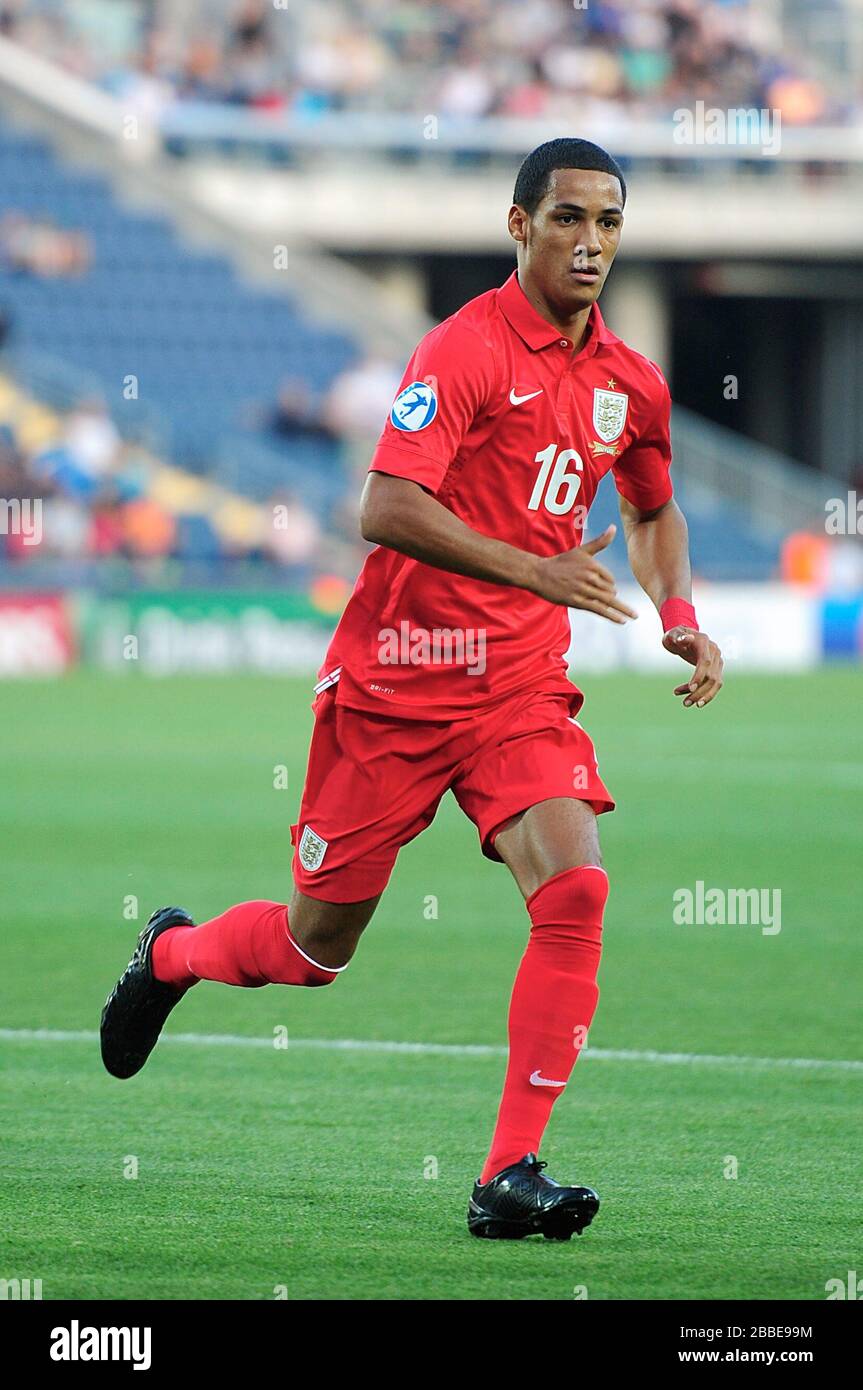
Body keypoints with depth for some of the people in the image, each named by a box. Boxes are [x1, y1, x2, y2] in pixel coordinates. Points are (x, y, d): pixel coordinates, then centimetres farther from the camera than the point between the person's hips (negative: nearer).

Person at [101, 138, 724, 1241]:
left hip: (522, 689, 5)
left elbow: (653, 509, 27)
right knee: (317, 945, 7)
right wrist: (537, 572, -29)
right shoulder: (467, 350, -14)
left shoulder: (631, 386, 7)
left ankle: (509, 1178, -15)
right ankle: (169, 955, 42)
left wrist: (679, 618, 10)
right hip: (397, 682, -4)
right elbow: (387, 509, -24)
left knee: (575, 890, -19)